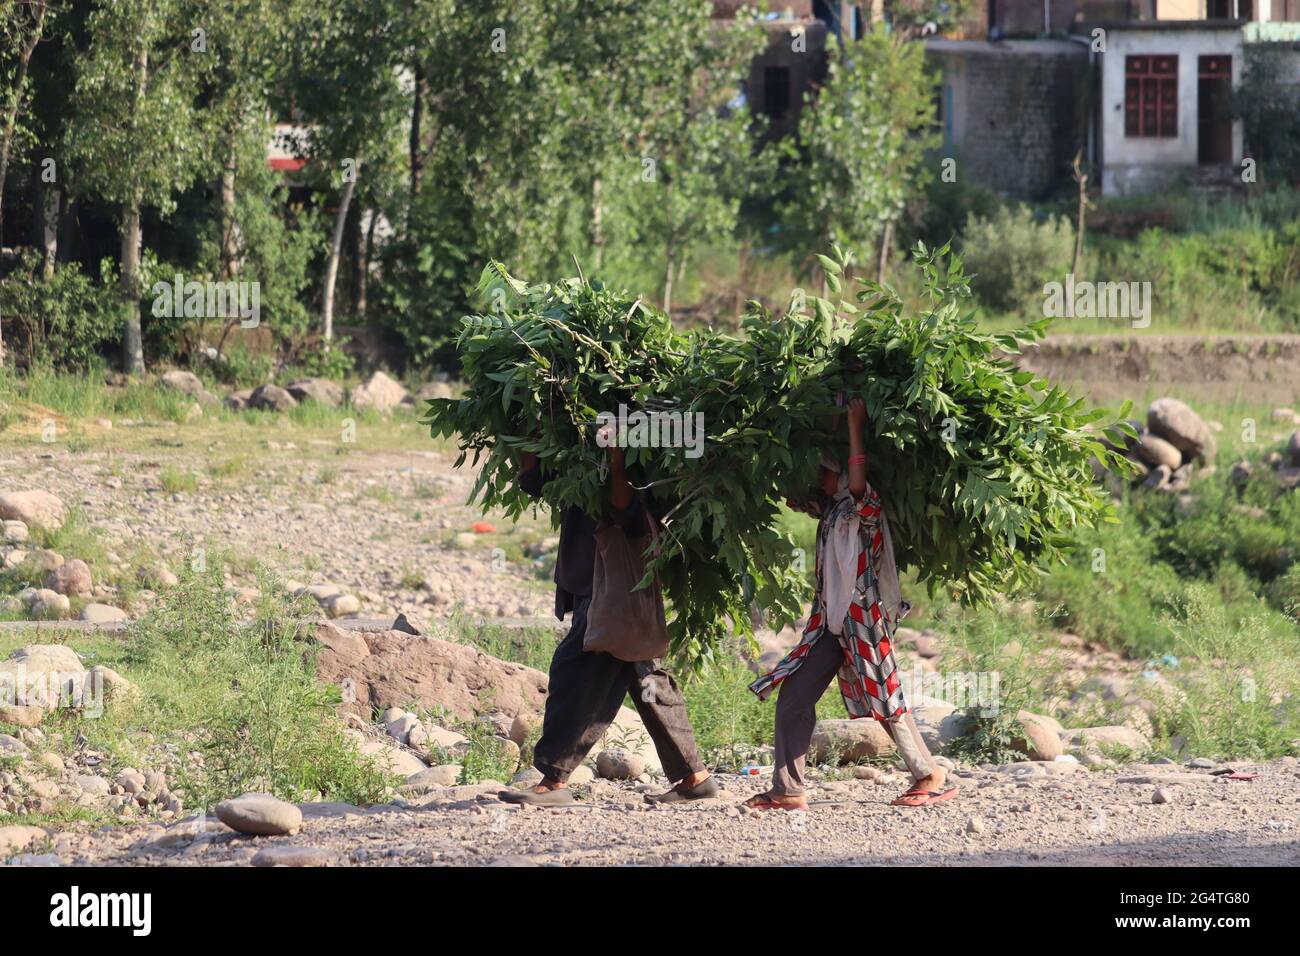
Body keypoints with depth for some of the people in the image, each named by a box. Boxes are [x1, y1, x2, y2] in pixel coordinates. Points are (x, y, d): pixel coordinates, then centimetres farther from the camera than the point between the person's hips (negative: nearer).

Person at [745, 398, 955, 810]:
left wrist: (854, 427, -23)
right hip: (830, 621, 8)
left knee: (887, 703, -4)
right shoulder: (829, 509, 13)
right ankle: (787, 791, 2)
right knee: (792, 698, 1)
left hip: (864, 620, -8)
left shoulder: (865, 510, -10)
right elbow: (794, 495, 27)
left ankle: (930, 776, 10)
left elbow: (857, 484, -31)